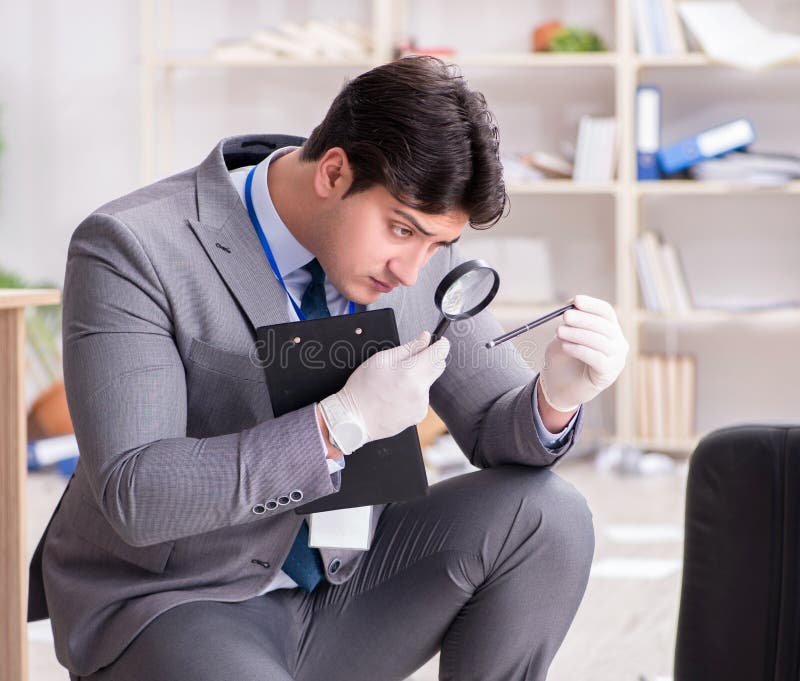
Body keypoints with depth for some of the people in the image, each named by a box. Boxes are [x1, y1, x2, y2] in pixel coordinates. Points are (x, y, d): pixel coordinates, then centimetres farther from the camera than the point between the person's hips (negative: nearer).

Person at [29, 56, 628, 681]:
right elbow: (134, 495, -27)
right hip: (179, 606, -6)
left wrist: (557, 397, -21)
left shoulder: (425, 249, -5)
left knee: (546, 517, -15)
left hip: (339, 583, 6)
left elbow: (494, 426, 3)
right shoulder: (133, 248, -21)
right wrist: (338, 424, -34)